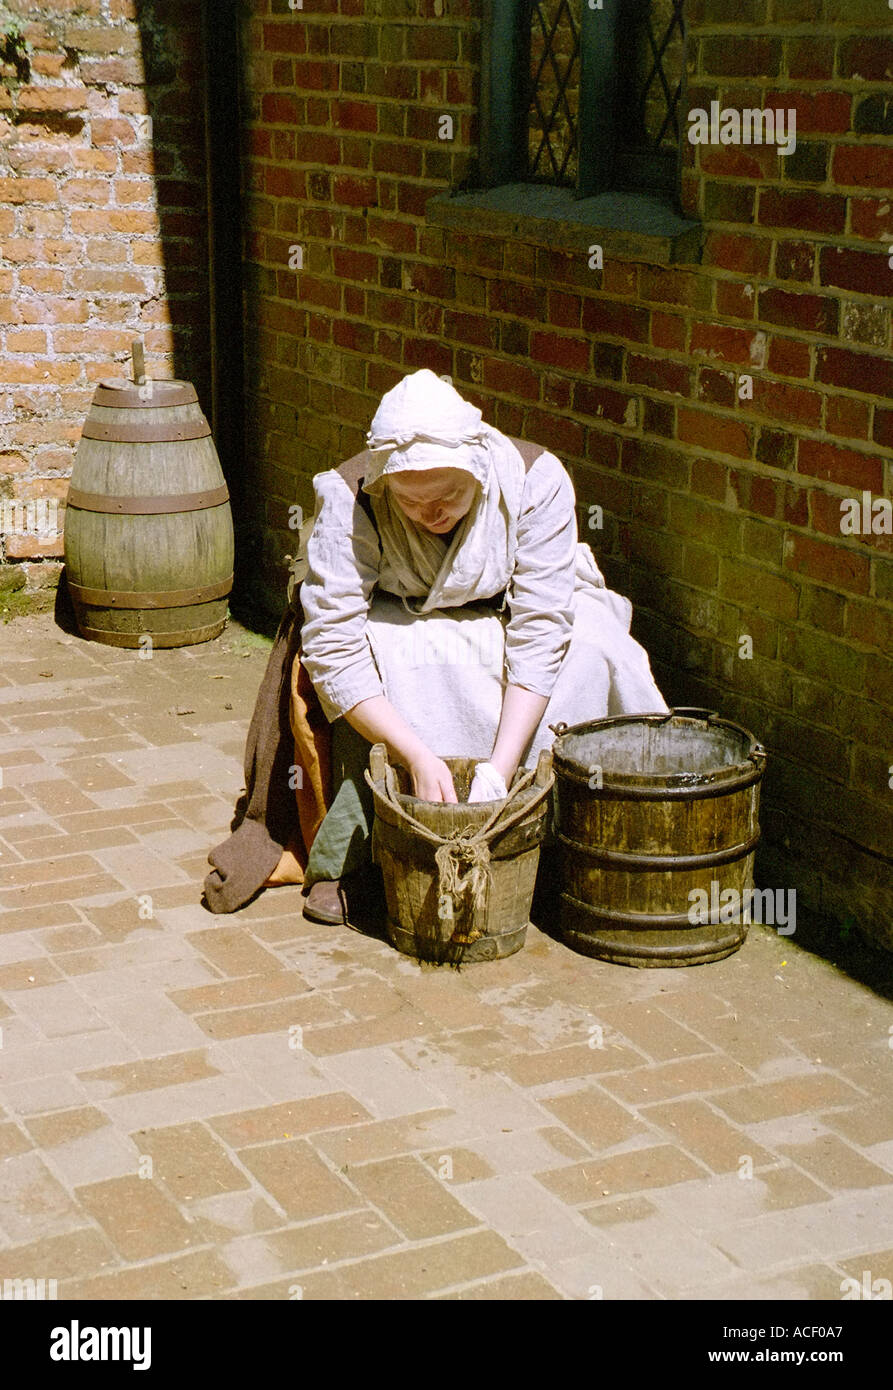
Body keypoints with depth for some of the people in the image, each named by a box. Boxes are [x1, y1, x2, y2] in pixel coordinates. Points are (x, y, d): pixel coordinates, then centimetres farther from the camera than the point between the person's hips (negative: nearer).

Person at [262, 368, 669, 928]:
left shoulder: (536, 479, -28)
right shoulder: (349, 503, -29)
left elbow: (539, 634, -30)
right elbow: (332, 650, -32)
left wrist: (499, 769, -39)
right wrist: (418, 756, -41)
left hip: (504, 615, 1)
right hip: (402, 622, -1)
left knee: (590, 655, -29)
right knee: (387, 654, -36)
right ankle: (341, 858, -25)